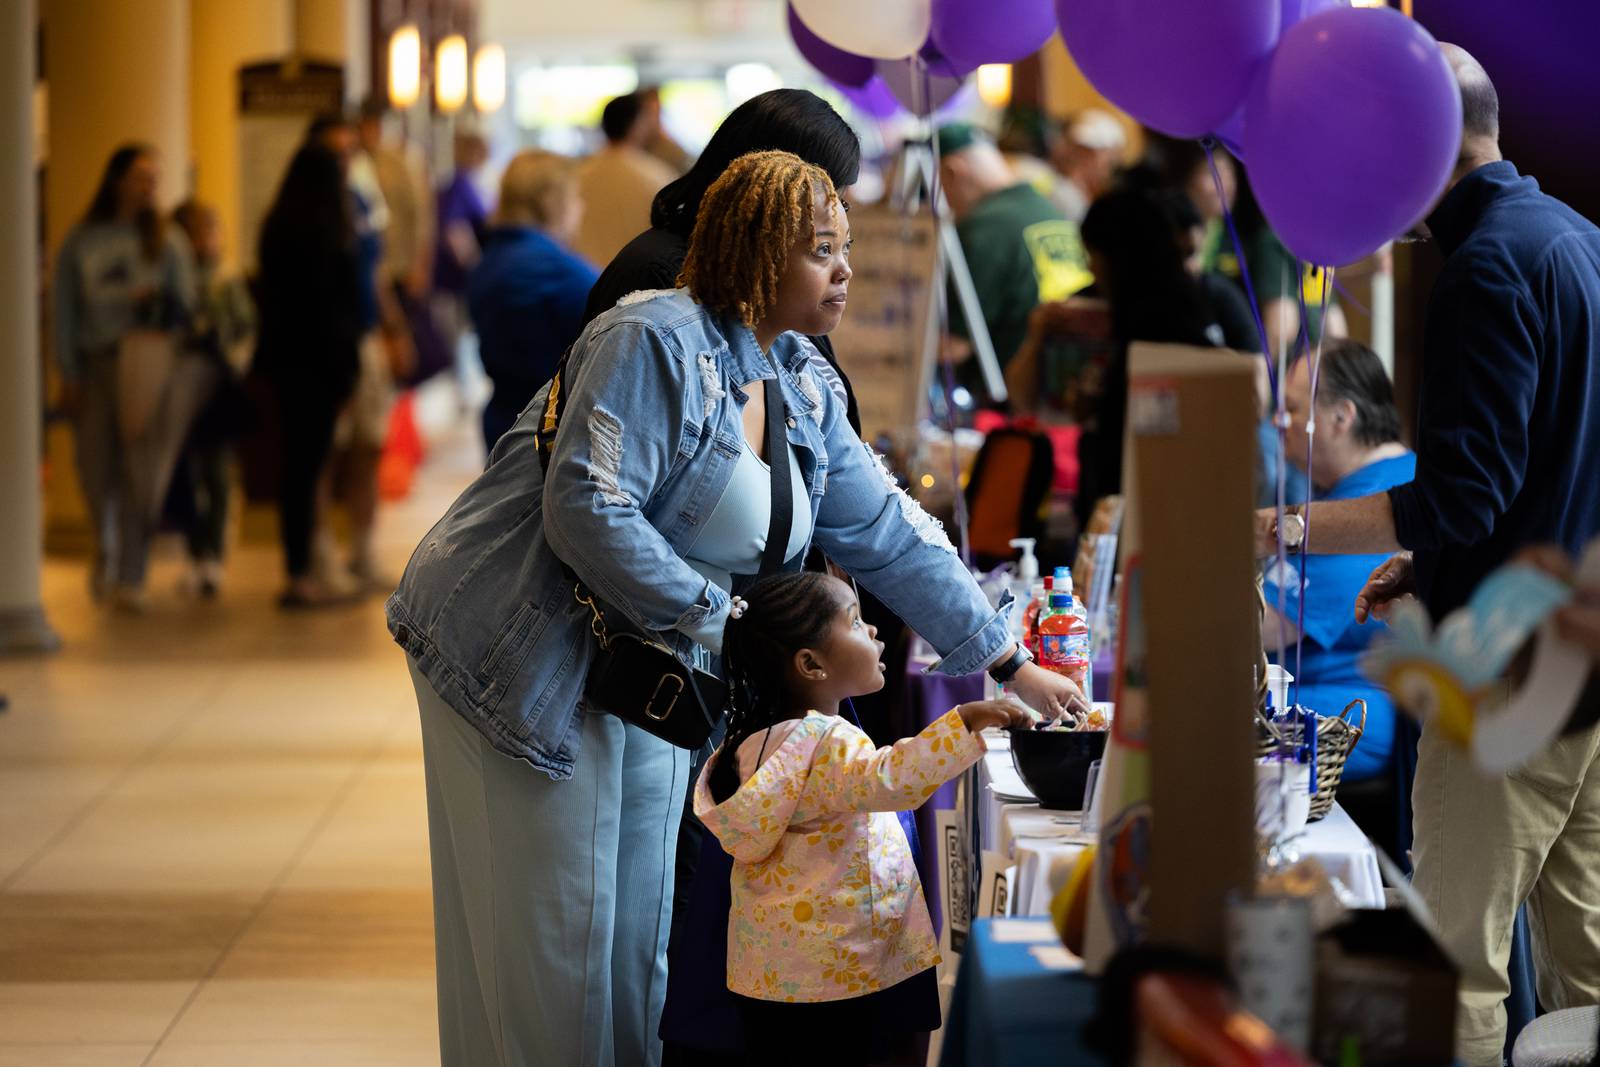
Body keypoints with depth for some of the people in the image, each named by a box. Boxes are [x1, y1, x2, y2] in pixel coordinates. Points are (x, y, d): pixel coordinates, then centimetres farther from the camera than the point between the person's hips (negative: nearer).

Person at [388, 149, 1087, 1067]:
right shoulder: (656, 343, -19)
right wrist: (712, 614, -21)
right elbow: (585, 508, -27)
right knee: (550, 938, -2)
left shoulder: (801, 388, 8)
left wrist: (1011, 663, 10)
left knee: (638, 935, 10)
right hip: (531, 660, -8)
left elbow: (888, 533, 11)